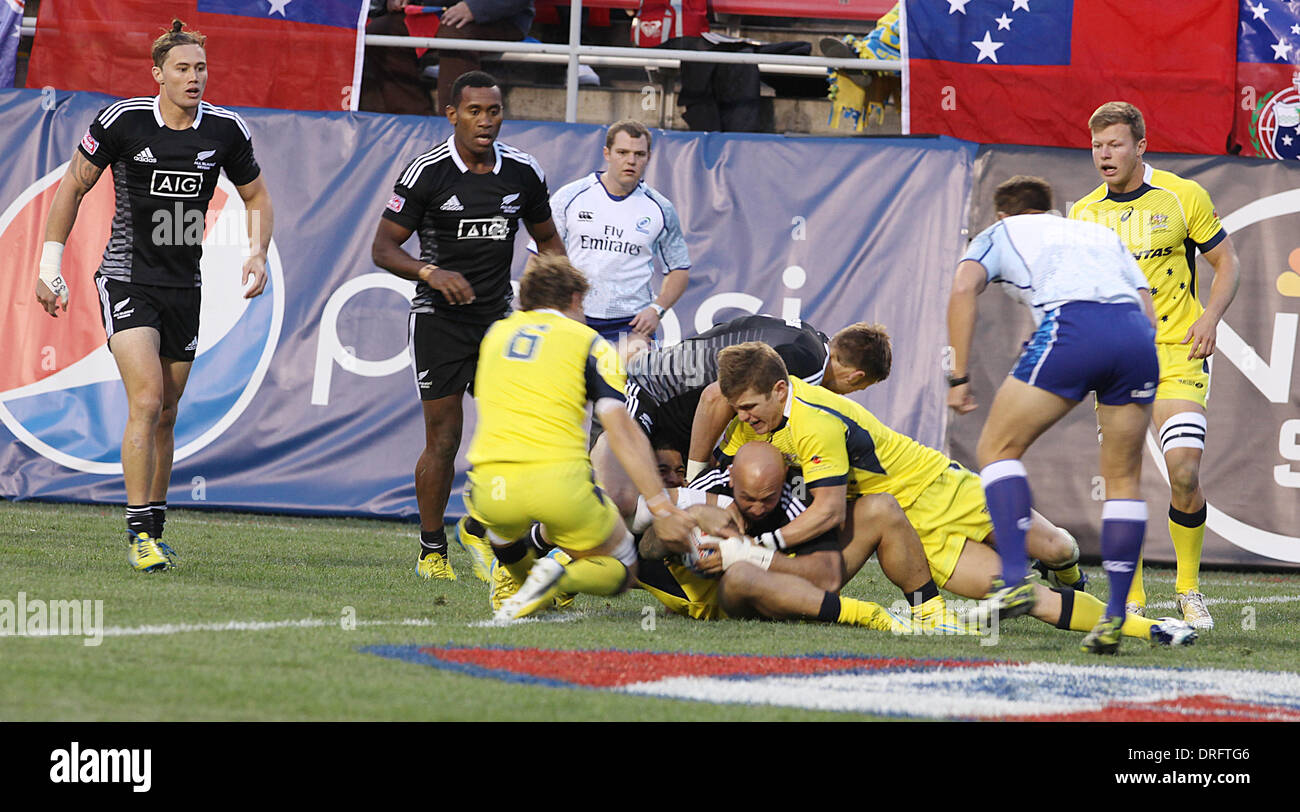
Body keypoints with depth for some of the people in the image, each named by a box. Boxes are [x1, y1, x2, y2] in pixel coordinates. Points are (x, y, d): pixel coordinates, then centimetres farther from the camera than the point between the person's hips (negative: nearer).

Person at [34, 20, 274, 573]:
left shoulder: (226, 129, -1)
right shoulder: (123, 121, -10)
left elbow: (256, 196, 15)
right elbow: (73, 187, 1)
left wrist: (257, 253, -2)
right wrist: (51, 263, -2)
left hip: (184, 287, 4)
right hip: (126, 281, -4)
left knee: (166, 415, 9)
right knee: (146, 400, -18)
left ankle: (154, 525, 22)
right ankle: (140, 535, -17)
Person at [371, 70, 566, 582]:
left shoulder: (523, 172, 3)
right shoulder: (427, 173, -9)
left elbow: (547, 240, 18)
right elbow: (383, 248, -8)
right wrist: (431, 272, -25)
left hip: (498, 316, 4)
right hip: (439, 316, -4)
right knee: (443, 438, -5)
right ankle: (431, 549, 9)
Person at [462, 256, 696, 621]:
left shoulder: (496, 333, 22)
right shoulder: (588, 342, 9)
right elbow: (623, 433, -3)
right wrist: (662, 509, -5)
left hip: (492, 485, 5)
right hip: (560, 482, -5)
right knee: (620, 570, 15)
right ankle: (561, 578, -13)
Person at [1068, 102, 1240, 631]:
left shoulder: (1183, 197, -1)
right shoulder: (1083, 214, 8)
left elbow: (1226, 263, 6)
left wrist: (1209, 317, -9)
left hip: (1177, 355, -3)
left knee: (1184, 472, -16)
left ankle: (1189, 589, 3)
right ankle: (1130, 602, 5)